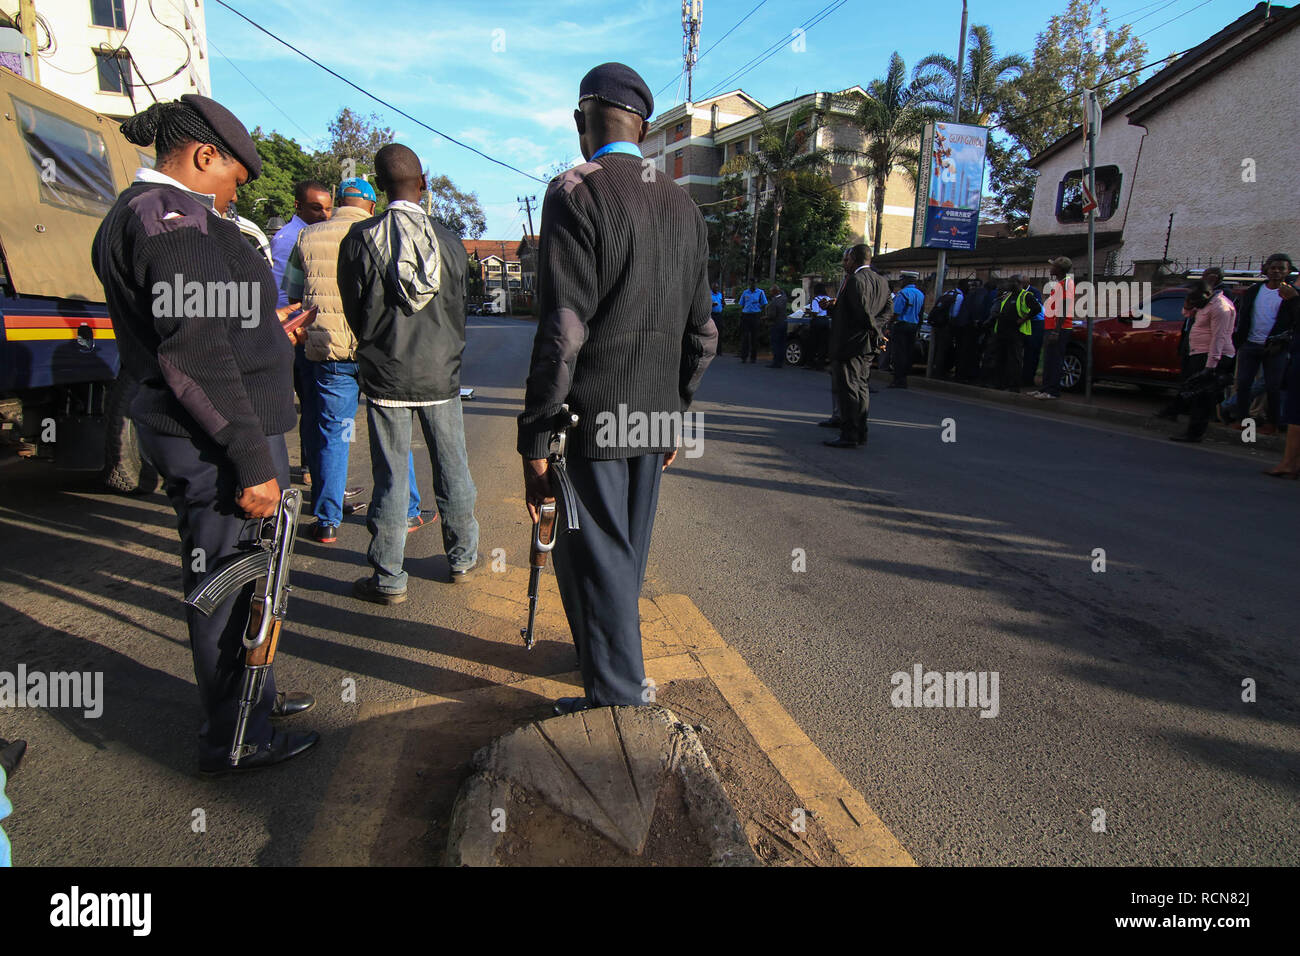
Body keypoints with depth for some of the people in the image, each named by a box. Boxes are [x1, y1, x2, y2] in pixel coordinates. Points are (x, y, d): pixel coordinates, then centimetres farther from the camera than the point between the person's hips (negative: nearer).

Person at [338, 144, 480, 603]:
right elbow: (458, 312, 7)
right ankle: (462, 558, 27)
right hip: (441, 374, 2)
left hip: (385, 376, -1)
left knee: (391, 475, 4)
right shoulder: (450, 240, -1)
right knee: (452, 468, 13)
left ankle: (388, 579, 12)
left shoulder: (359, 238, -6)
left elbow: (354, 311, 2)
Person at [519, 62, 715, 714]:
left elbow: (562, 334, -19)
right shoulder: (683, 205, 10)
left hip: (593, 416, -7)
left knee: (596, 557, 5)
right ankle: (612, 660, 41)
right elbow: (701, 333, 12)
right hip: (653, 416, 7)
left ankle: (619, 695, 16)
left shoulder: (576, 192, -10)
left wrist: (534, 442, -14)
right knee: (627, 551, 21)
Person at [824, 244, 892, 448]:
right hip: (868, 345, 9)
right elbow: (887, 310, 10)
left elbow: (863, 311, -21)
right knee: (860, 388, 15)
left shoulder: (855, 280, -14)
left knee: (847, 388, -5)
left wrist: (874, 329, -6)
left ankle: (849, 436, -4)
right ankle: (860, 434, 21)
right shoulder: (882, 281, 14)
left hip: (850, 343, -9)